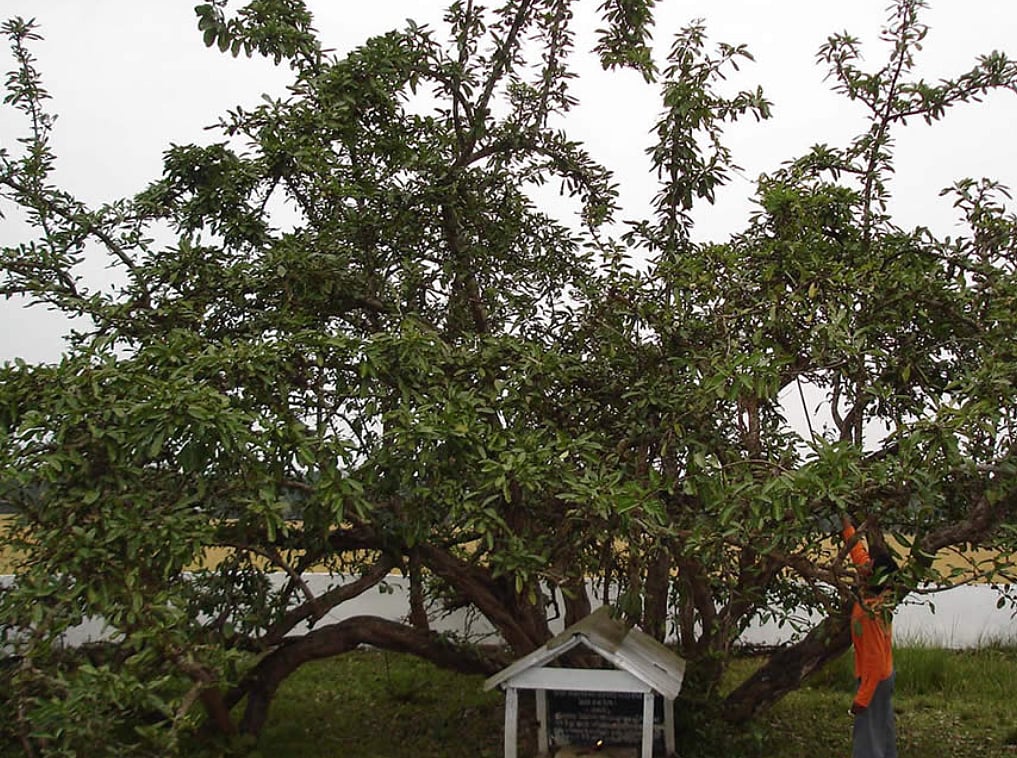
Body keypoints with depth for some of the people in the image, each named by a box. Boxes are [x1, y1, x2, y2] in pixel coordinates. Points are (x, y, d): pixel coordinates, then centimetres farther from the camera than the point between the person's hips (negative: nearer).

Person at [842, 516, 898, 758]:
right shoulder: (878, 591, -8)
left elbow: (874, 660, -28)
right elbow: (859, 555, 7)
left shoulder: (871, 613, -31)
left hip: (874, 680, -9)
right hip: (885, 675, 9)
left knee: (867, 736, 1)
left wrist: (862, 698, -23)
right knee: (883, 729, 22)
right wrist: (847, 527, 10)